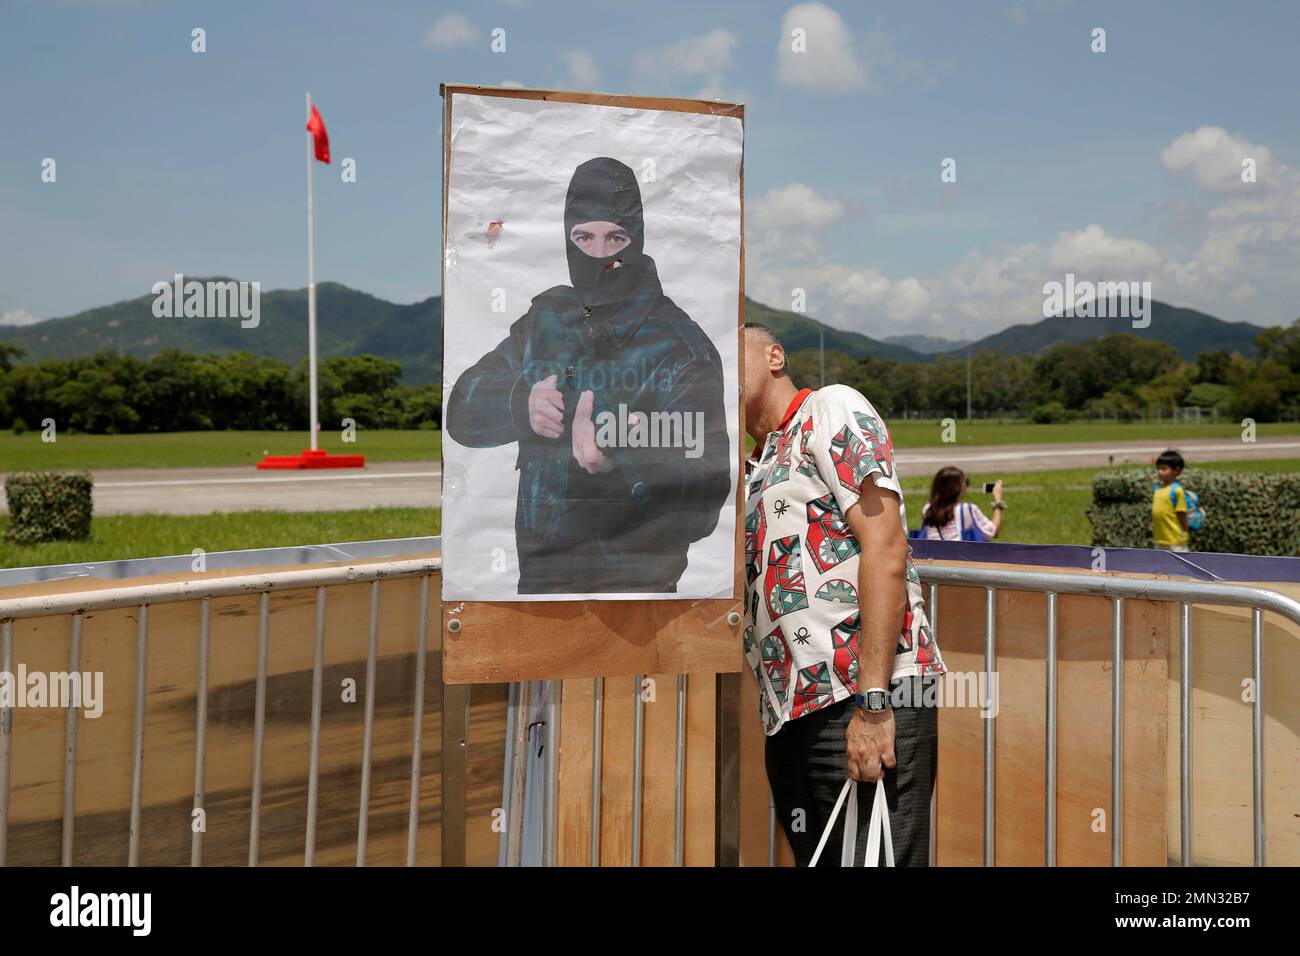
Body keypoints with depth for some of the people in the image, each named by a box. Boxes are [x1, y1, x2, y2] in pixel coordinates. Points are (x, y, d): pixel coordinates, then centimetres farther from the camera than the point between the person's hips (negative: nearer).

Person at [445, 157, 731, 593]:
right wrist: (520, 404, -20)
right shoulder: (546, 319, 4)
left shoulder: (680, 345, -13)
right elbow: (462, 410, 1)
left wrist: (620, 460, -40)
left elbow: (704, 494, -22)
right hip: (539, 571, 5)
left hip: (633, 575, -5)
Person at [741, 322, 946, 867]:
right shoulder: (755, 471, 25)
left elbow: (885, 547, -13)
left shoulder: (829, 408, 1)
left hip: (869, 699, -8)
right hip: (790, 717, 8)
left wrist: (872, 703, -19)